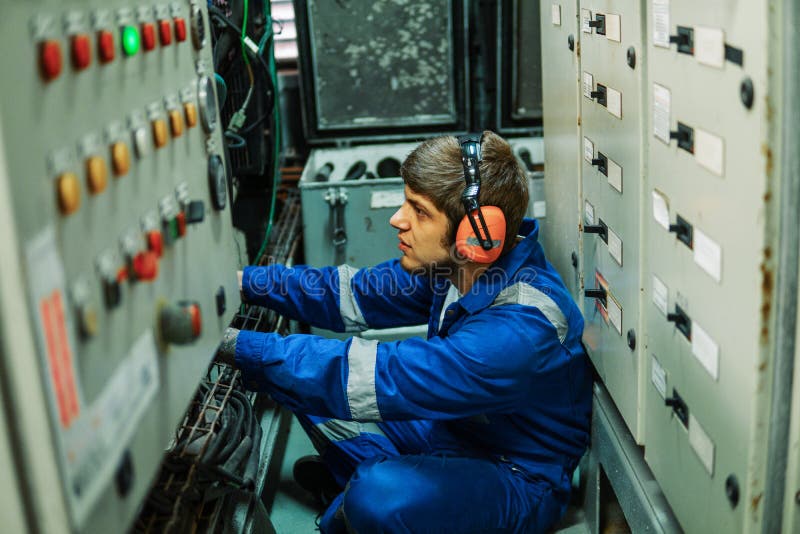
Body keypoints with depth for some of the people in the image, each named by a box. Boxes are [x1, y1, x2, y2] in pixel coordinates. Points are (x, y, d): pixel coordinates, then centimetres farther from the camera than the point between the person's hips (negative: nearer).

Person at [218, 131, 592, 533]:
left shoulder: (520, 330, -36)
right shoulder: (455, 262, -10)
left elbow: (378, 378, -38)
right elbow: (360, 295, 1)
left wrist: (234, 345, -33)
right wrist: (244, 282, -6)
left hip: (519, 479, -7)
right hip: (450, 426, 7)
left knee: (379, 496, -37)